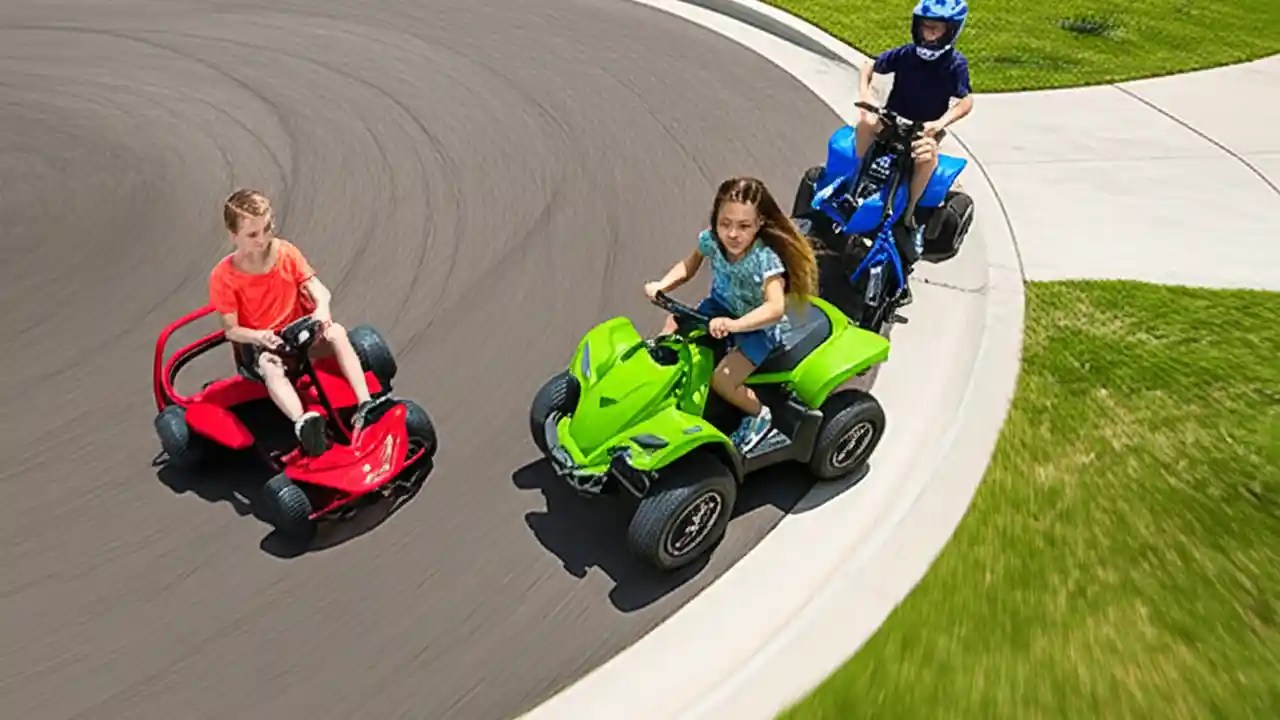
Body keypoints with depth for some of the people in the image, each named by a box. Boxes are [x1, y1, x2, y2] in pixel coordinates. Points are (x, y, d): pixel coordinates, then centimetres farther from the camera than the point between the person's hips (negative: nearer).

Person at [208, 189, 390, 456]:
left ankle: (365, 405, -37)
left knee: (337, 332, -29)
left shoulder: (285, 252, -4)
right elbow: (231, 329, -9)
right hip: (258, 343, -2)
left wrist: (322, 309, -32)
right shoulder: (223, 276, -11)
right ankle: (302, 423, -59)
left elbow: (317, 288, -8)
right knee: (271, 368, -37)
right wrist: (259, 336, -30)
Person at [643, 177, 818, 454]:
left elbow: (775, 308, -43)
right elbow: (687, 267, 0)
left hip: (760, 326, -6)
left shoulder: (766, 258, -33)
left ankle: (760, 413, 8)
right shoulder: (710, 240, -17)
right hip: (722, 307, 6)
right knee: (671, 333, -9)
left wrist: (733, 324, -57)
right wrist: (661, 285, -19)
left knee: (721, 380, -20)